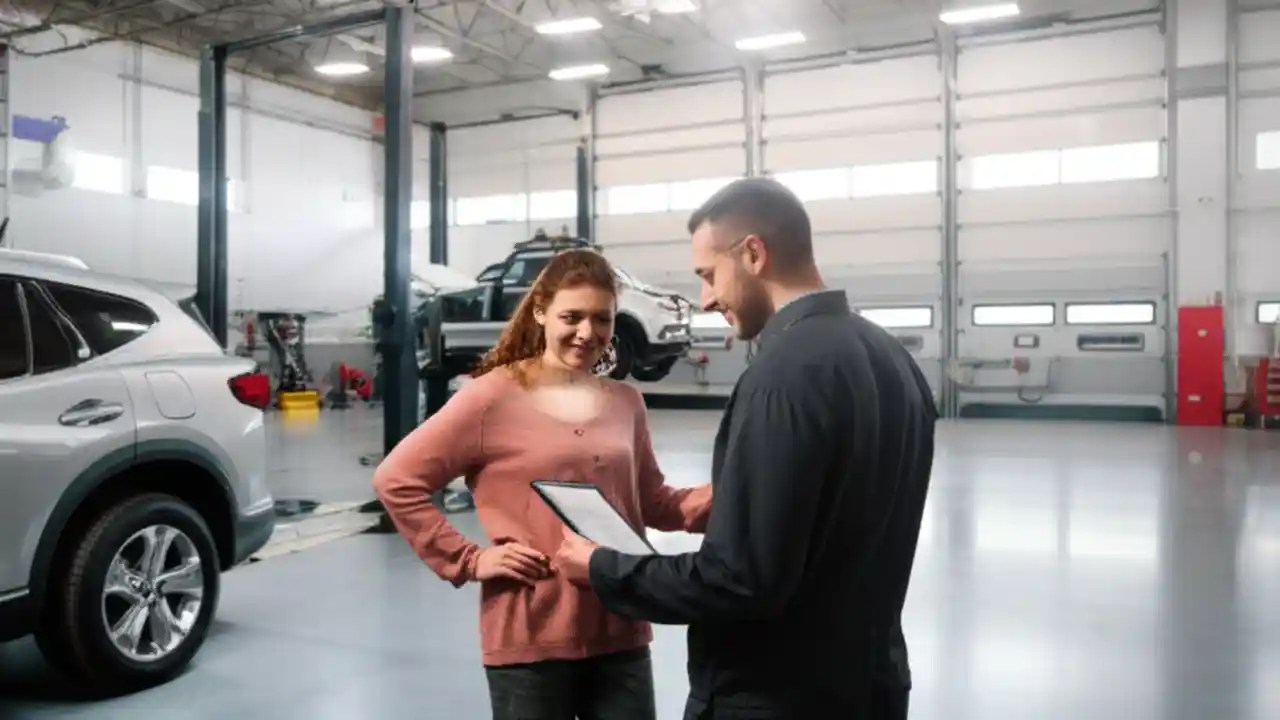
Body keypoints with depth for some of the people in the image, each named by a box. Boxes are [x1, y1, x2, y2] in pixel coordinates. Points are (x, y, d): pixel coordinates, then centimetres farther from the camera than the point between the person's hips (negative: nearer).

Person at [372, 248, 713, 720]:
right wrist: (468, 561, -10)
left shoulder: (625, 402, 6)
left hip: (620, 635, 4)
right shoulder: (494, 396, -9)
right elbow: (395, 480, -7)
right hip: (530, 640, -4)